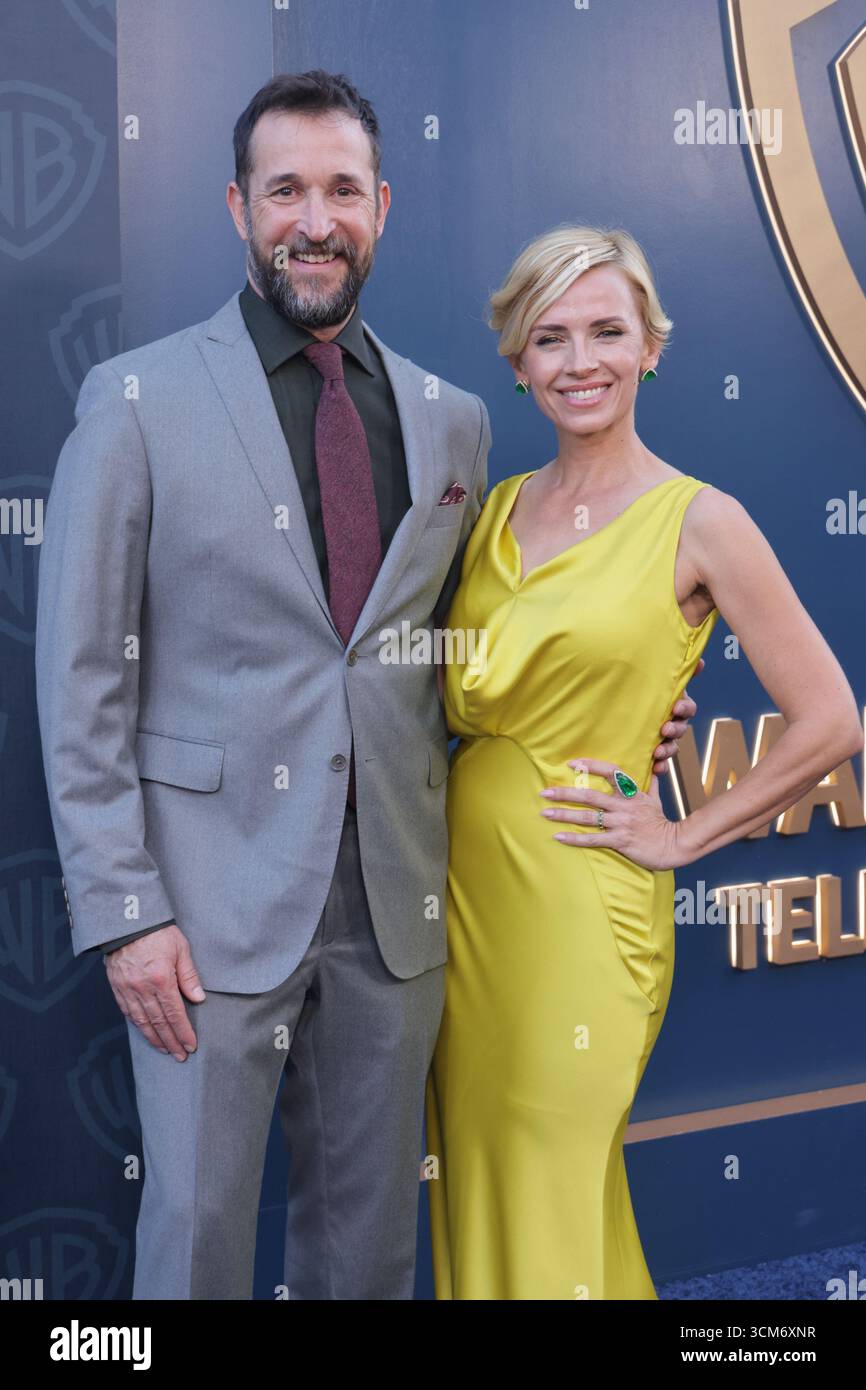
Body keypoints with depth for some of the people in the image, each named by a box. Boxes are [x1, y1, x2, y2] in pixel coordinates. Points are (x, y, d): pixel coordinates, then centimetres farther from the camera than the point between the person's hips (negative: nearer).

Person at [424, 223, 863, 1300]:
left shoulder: (699, 521, -9)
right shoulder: (495, 506, 7)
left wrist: (683, 836, -6)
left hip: (577, 898, -5)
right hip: (464, 877, 5)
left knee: (551, 1193, 6)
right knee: (475, 1179, 16)